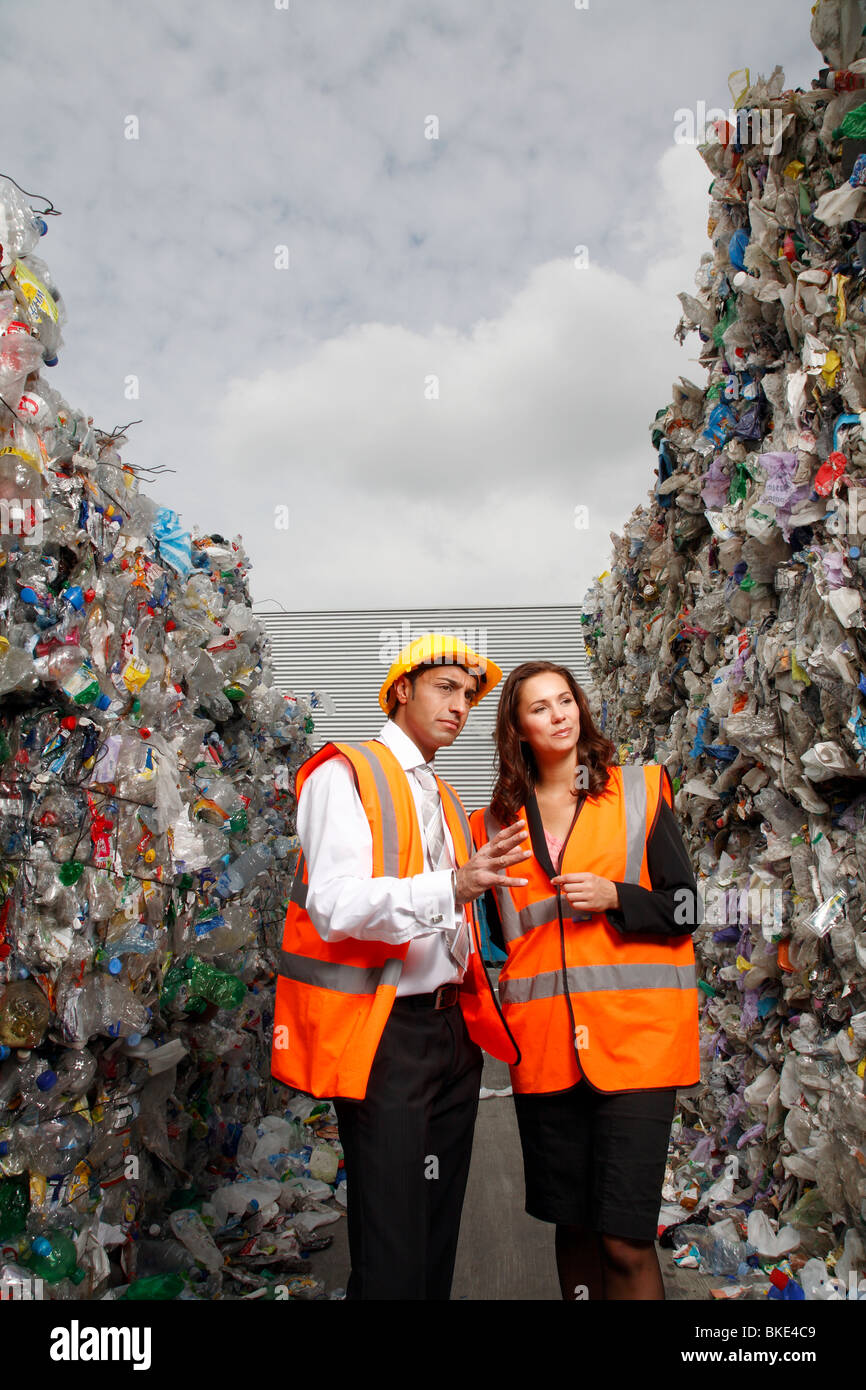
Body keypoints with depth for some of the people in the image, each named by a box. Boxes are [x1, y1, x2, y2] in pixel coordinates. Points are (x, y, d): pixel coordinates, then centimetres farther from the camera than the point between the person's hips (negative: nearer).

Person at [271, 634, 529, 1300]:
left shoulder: (446, 798, 18)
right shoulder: (345, 773, -6)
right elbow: (335, 907, -21)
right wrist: (455, 884, -31)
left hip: (452, 1028, 8)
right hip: (383, 1034, -8)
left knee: (440, 1240, 16)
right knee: (393, 1252, -1)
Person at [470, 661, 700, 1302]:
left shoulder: (639, 791, 3)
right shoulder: (497, 820, 9)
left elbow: (685, 908, 2)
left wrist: (614, 897, -13)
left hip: (632, 1035, -2)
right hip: (545, 1044, 3)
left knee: (625, 1239, -5)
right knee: (573, 1225, 14)